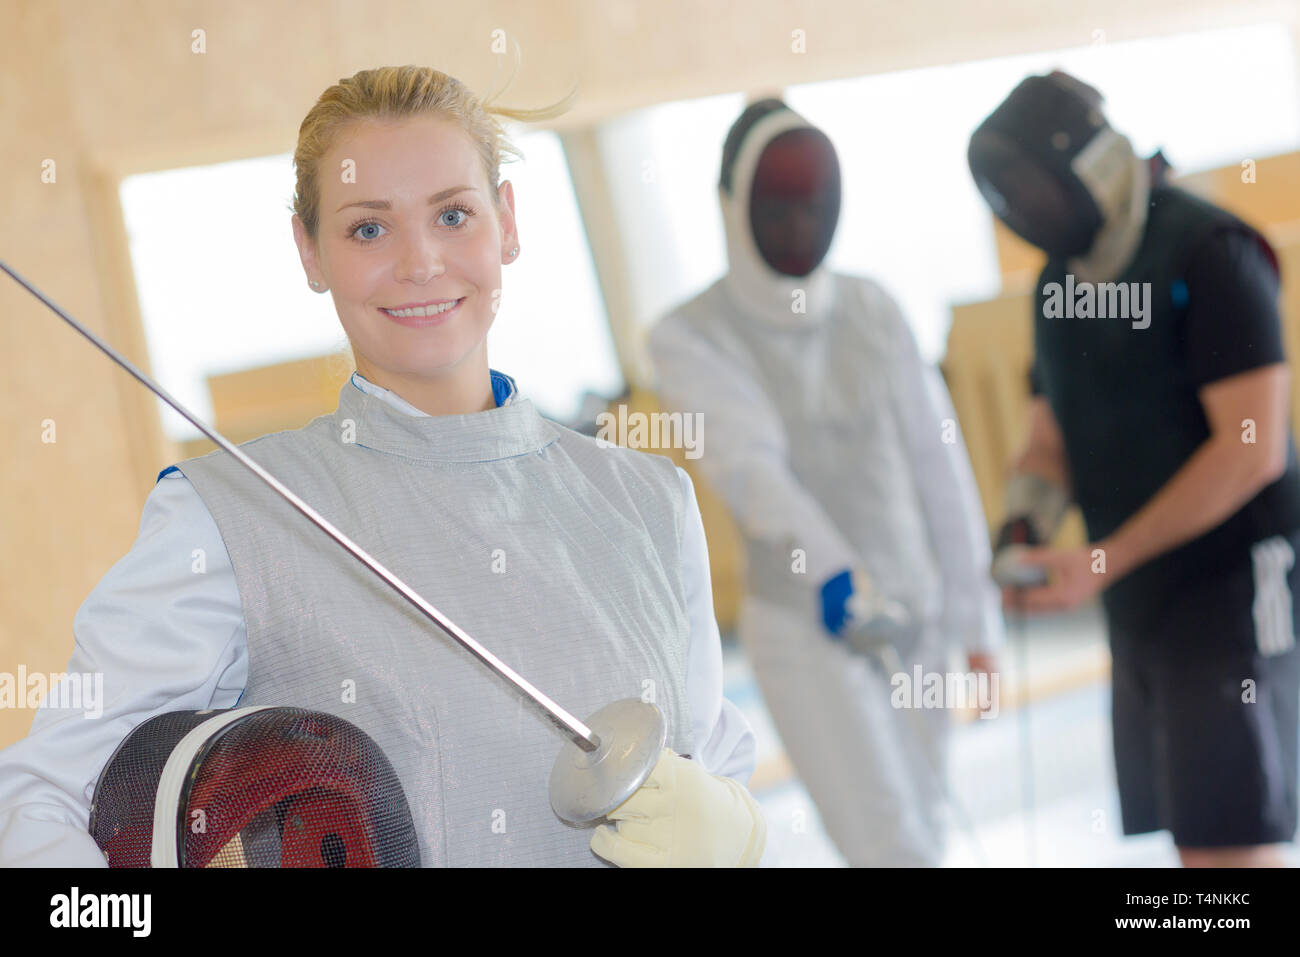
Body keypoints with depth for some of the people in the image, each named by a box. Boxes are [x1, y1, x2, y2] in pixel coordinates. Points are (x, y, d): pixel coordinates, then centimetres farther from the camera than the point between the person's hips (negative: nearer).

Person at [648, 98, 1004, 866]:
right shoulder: (688, 339, -12)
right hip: (802, 628, -5)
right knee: (898, 859, -14)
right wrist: (827, 569, -45)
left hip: (910, 615, 5)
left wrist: (976, 617, 0)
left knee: (913, 848, 14)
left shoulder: (872, 310, 0)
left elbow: (934, 462, 1)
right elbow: (748, 462, -29)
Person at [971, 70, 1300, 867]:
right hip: (1140, 605, 8)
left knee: (1231, 844, -12)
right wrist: (1024, 530, -5)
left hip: (1232, 582, -8)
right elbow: (1052, 443, 18)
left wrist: (1105, 561, -19)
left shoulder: (1208, 254, -13)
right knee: (1195, 841, 8)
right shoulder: (1060, 280, 12)